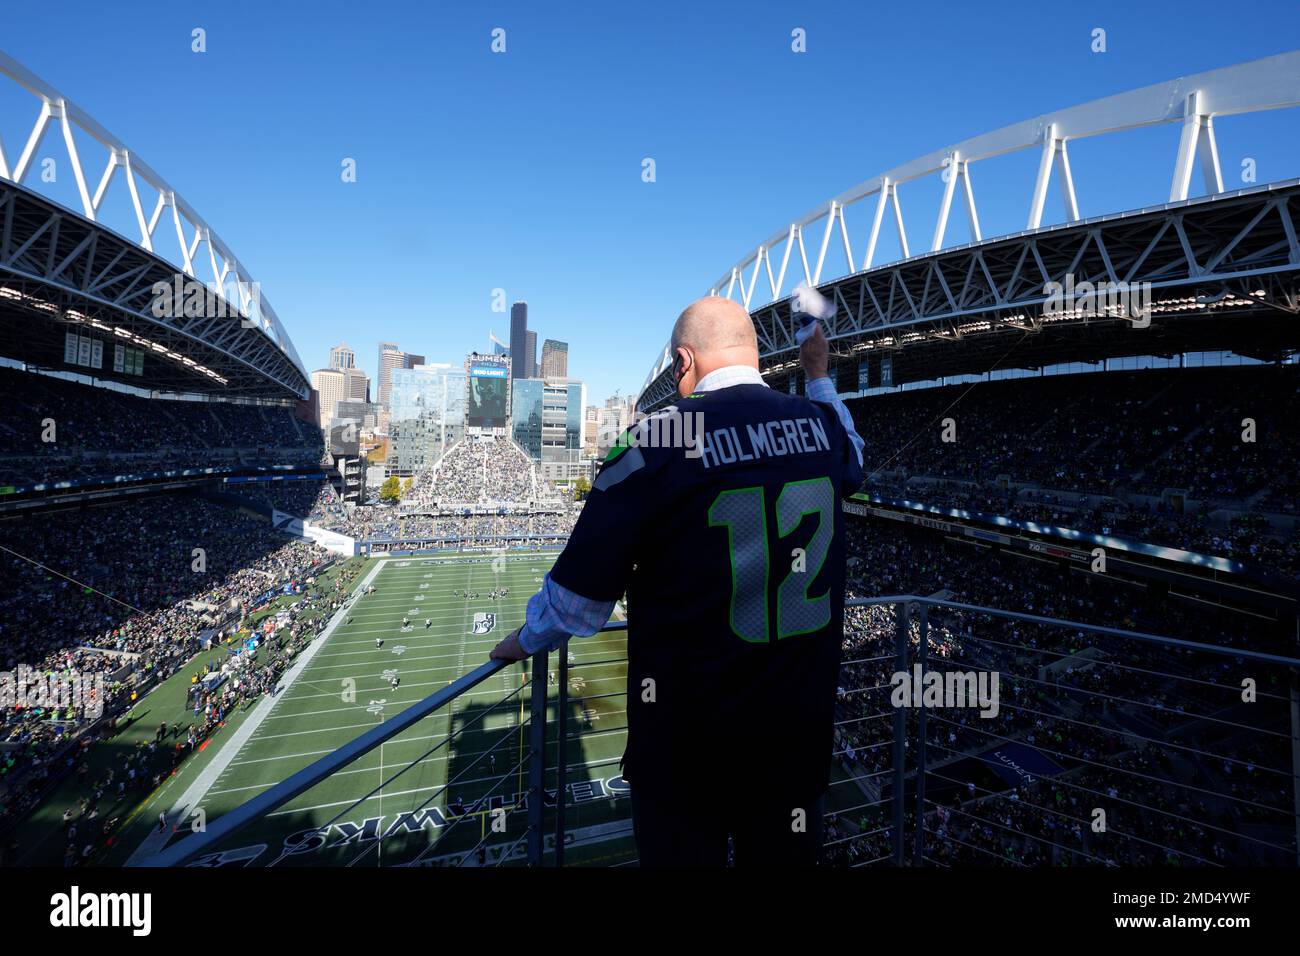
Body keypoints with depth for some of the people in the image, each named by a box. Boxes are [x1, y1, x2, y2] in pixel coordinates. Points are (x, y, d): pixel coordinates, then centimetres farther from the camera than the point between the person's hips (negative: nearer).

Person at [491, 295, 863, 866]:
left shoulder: (659, 438, -19)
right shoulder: (821, 423, -3)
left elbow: (583, 588, -12)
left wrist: (527, 640, 8)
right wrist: (819, 375, 33)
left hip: (689, 736, -5)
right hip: (802, 725, 5)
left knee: (681, 850, 20)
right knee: (784, 855, 25)